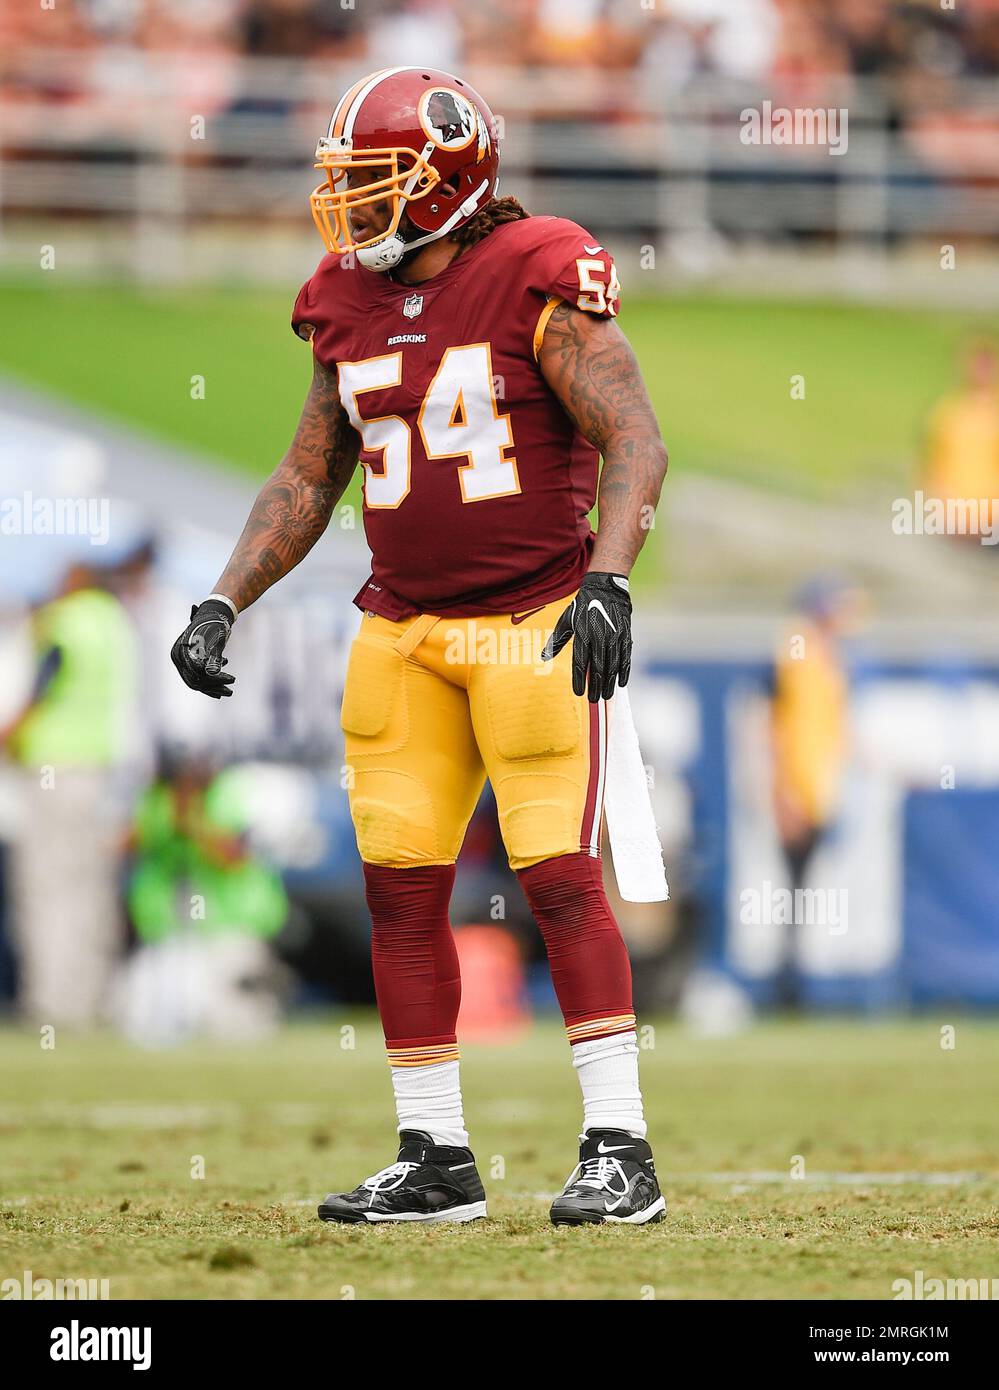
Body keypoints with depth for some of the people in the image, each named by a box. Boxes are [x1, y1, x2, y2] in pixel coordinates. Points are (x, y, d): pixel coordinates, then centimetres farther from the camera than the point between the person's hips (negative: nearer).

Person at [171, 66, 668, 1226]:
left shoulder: (540, 282, -11)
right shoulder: (348, 308, 8)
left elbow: (634, 443, -15)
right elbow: (307, 480, 17)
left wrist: (608, 582, -27)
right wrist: (223, 602, 8)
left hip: (534, 621, -6)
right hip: (404, 630, 6)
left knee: (558, 875, -10)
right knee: (400, 886, 4)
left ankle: (619, 1153, -6)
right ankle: (435, 1160, 12)